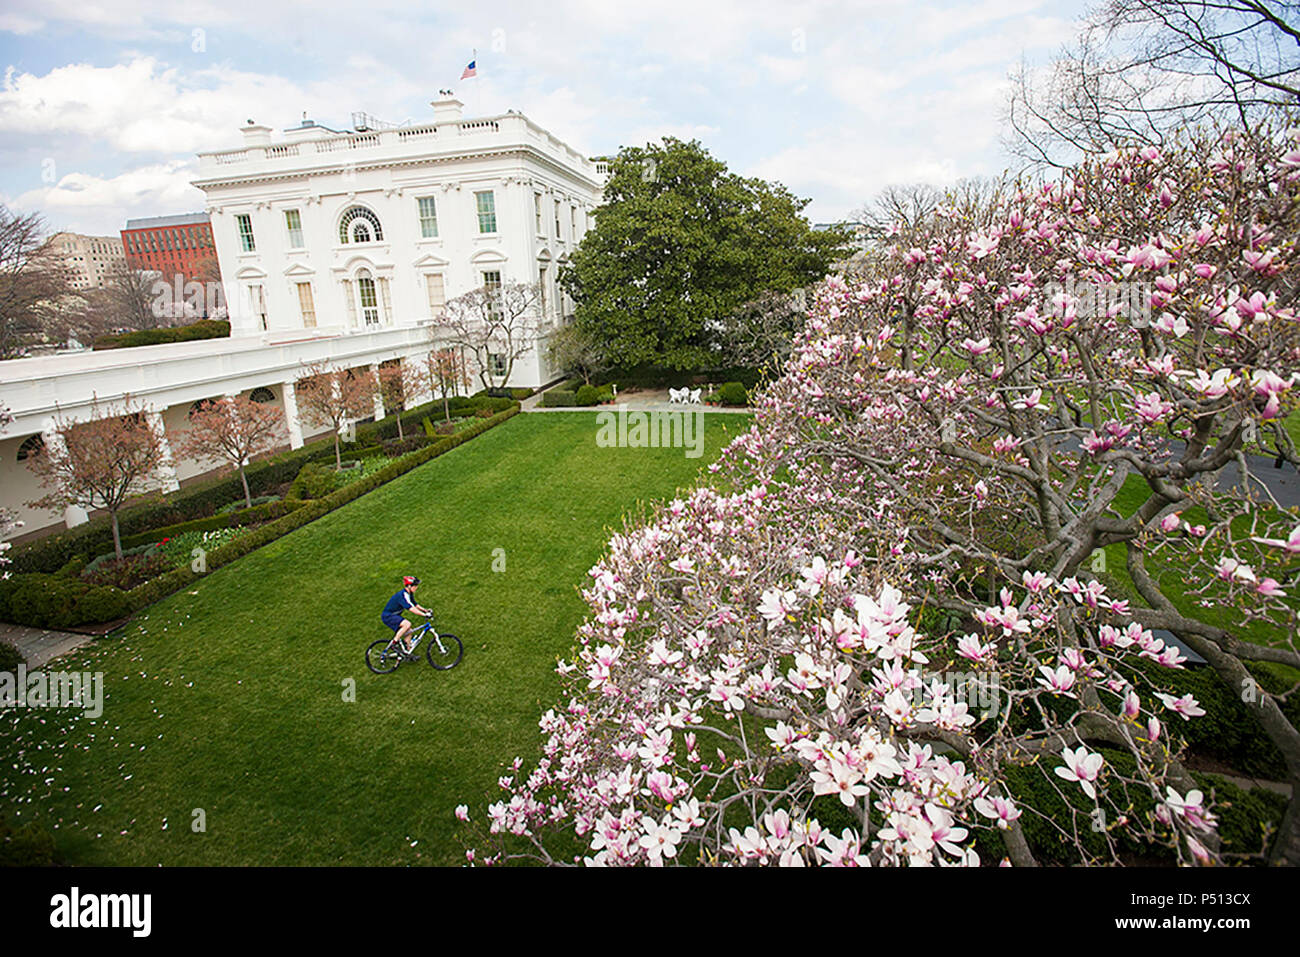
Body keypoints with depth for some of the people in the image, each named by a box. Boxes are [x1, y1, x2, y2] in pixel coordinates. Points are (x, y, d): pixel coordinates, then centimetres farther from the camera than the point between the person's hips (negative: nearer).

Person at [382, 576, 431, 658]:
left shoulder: (409, 594, 4)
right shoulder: (403, 595, -26)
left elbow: (415, 605, 15)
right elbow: (411, 608, -35)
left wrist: (425, 610, 2)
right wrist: (424, 614, -39)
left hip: (394, 615, 10)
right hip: (388, 616, -10)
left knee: (408, 632, 7)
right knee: (407, 624, -30)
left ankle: (407, 653, 16)